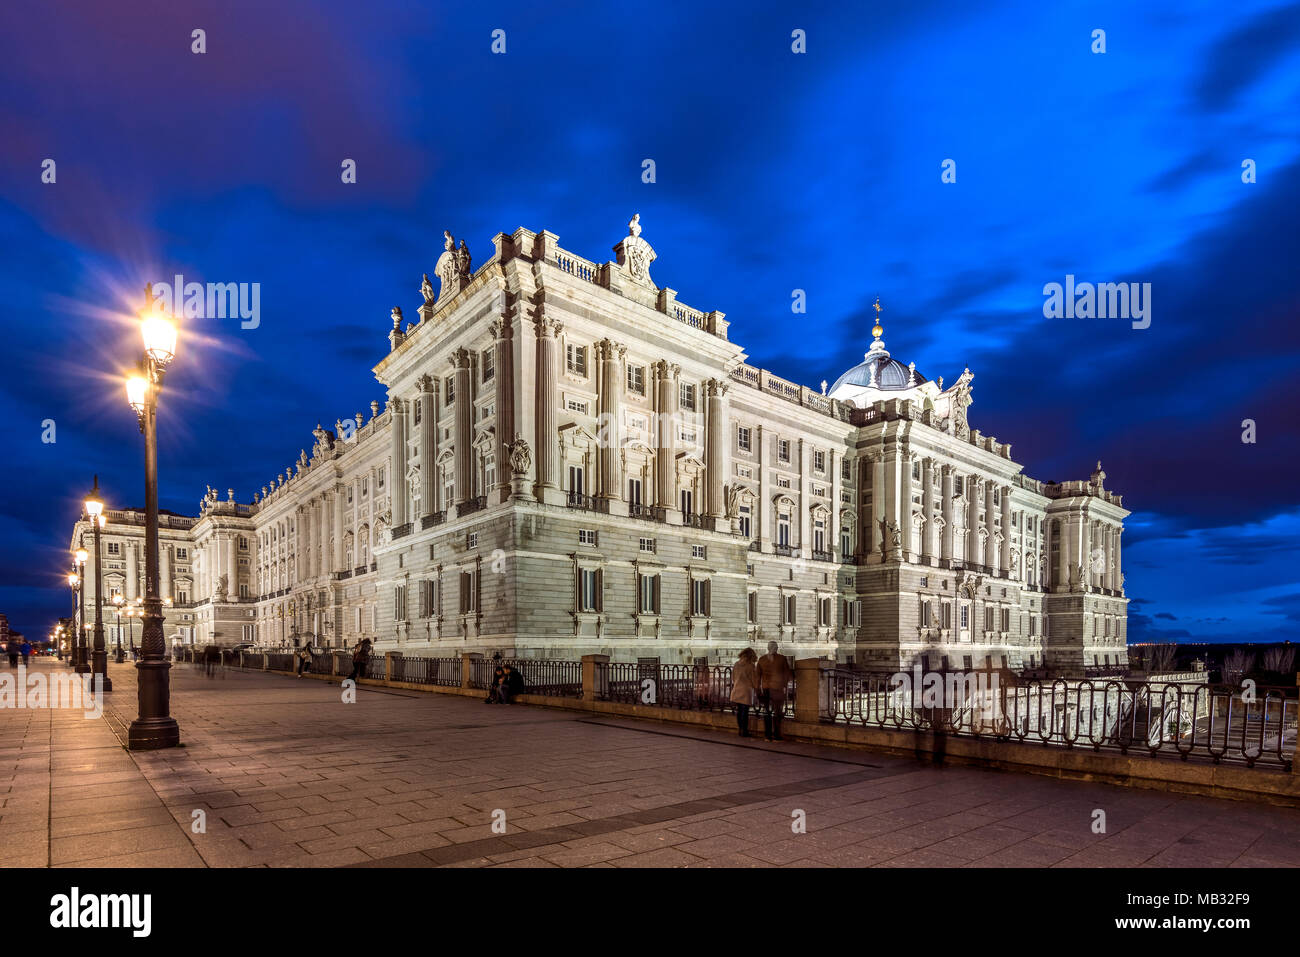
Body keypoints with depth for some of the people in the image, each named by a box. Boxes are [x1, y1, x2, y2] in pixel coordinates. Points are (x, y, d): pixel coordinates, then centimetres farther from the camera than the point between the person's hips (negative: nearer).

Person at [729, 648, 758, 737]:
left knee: (739, 711, 11)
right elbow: (754, 679, -5)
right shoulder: (750, 665, -11)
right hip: (746, 690, -5)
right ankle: (744, 731, 2)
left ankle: (741, 730, 17)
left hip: (737, 690, 6)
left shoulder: (736, 664, 7)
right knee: (745, 711, -1)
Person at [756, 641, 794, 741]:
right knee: (776, 711, 1)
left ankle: (767, 735, 11)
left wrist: (758, 689, 13)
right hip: (778, 688, -3)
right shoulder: (782, 658, -5)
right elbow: (787, 673, -1)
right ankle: (776, 735, 1)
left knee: (766, 711, 8)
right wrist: (785, 685, 8)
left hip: (765, 688, 3)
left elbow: (758, 675, 8)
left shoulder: (762, 659, 5)